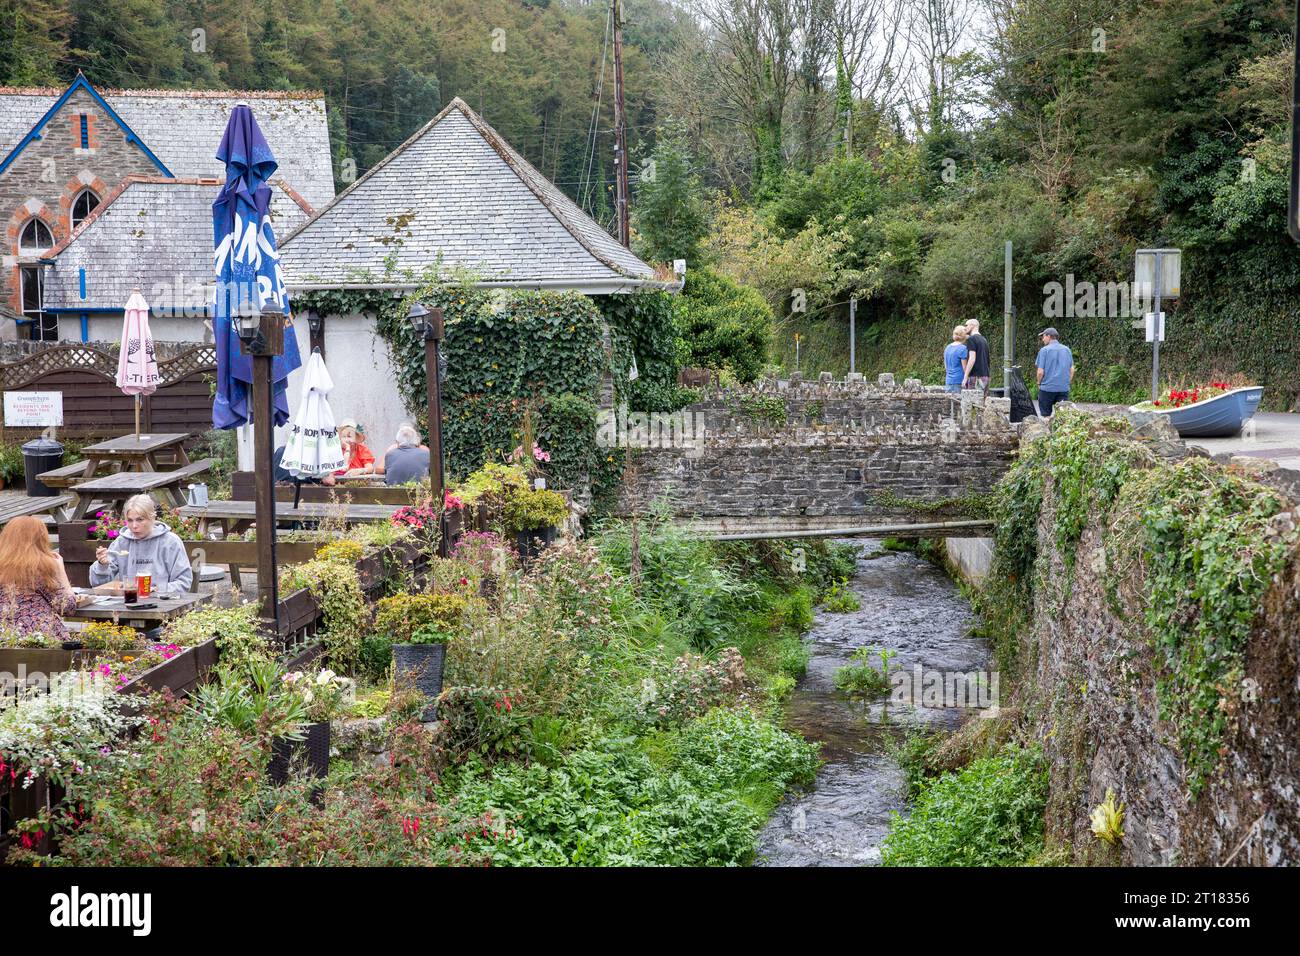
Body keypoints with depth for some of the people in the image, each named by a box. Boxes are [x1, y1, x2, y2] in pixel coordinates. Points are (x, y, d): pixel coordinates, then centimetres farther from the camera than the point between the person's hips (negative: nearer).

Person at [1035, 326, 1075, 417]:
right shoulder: (1067, 349, 7)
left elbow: (1041, 372, -10)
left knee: (1046, 414, 7)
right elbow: (1072, 370, 8)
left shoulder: (1044, 350, -7)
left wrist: (1039, 383, 6)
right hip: (1064, 388, 4)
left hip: (1048, 387, -4)